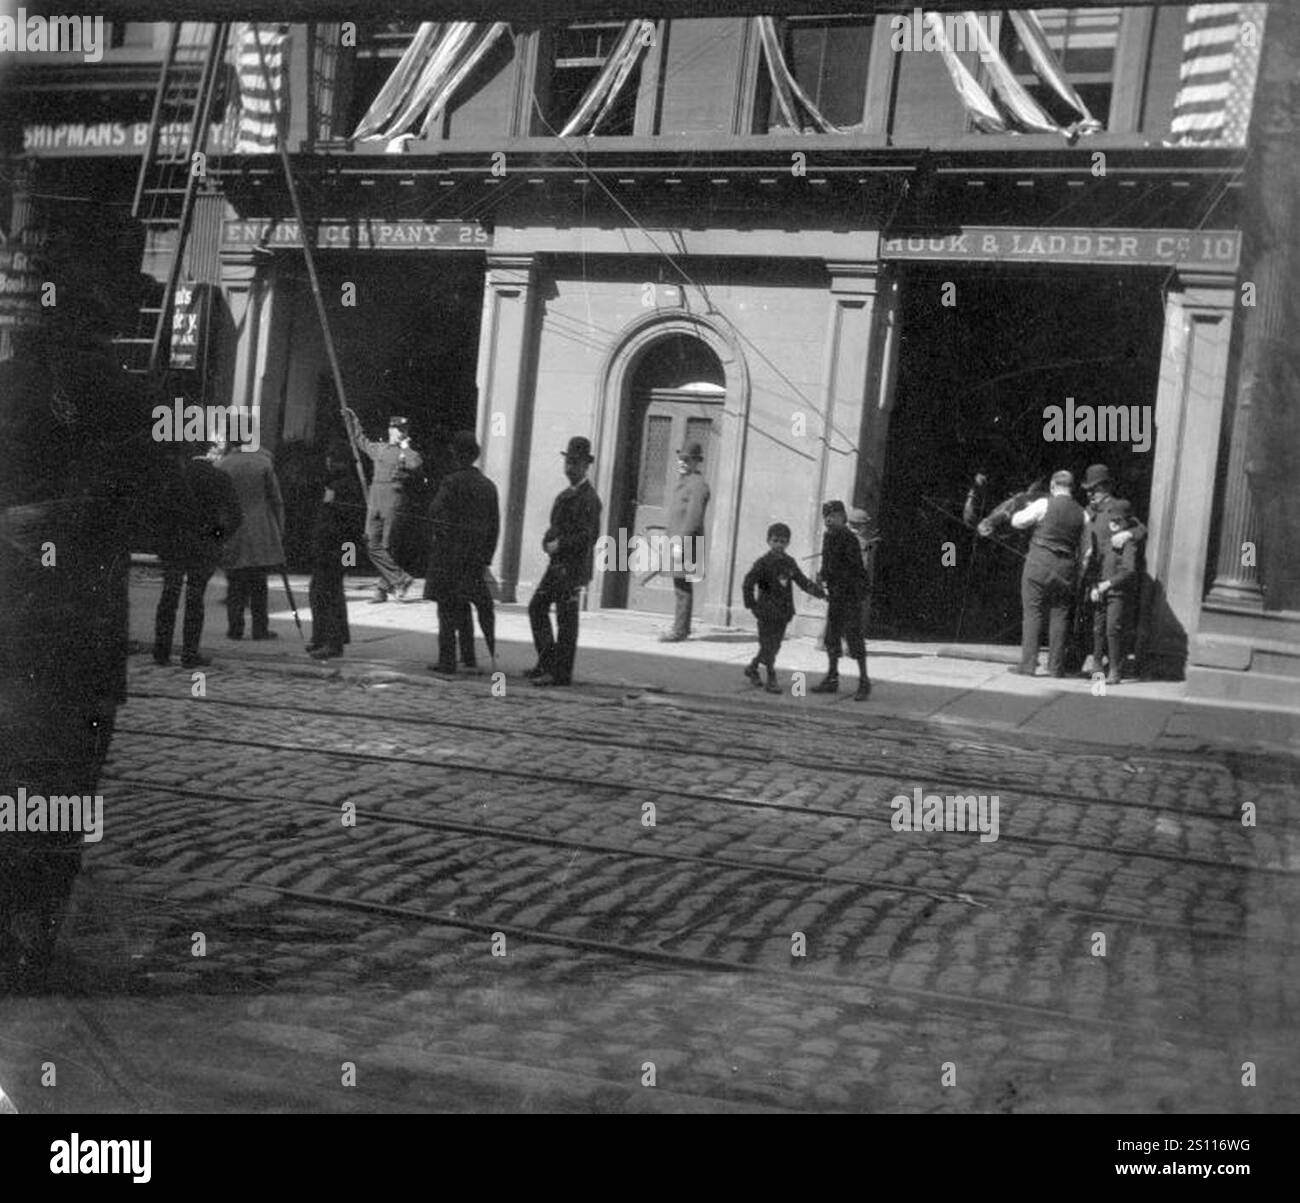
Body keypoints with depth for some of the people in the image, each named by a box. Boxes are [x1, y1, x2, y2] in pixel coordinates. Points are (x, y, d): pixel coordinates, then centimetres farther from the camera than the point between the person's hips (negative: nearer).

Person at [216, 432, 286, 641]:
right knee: (258, 583, 5)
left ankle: (235, 628, 4)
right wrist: (279, 530, 9)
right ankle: (260, 629, 4)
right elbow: (276, 501, 2)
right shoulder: (264, 463, 0)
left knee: (235, 583, 6)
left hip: (232, 533, 0)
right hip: (260, 532, 0)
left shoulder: (221, 466, 0)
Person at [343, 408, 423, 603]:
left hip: (393, 500, -6)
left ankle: (384, 587, 2)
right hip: (375, 499, 6)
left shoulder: (407, 452, 4)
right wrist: (351, 419, 41)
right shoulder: (379, 448, 20)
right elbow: (359, 441, 37)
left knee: (385, 546, -5)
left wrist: (405, 447, -8)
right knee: (372, 545, 0)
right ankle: (399, 579, 4)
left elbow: (416, 464, -16)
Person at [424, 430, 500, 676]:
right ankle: (469, 656, 18)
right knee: (463, 606, 17)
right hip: (476, 557, 6)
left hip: (449, 552, -6)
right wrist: (486, 558, 14)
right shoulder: (488, 486, 8)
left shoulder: (452, 481, -11)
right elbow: (495, 527, 10)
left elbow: (435, 512, -14)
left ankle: (447, 660, 0)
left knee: (448, 607, 0)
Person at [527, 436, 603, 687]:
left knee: (566, 619, -5)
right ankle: (547, 662, 21)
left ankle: (561, 673, 1)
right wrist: (548, 542, 2)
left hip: (574, 566, -10)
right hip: (558, 563, 10)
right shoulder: (565, 495, 17)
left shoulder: (588, 498, -13)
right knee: (537, 607, 13)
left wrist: (560, 545, -18)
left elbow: (589, 535, -20)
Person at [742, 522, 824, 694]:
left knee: (774, 646, 14)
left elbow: (802, 581, 10)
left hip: (784, 612, 6)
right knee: (768, 646, -5)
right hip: (767, 611, -6)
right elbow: (748, 584, -12)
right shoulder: (763, 562, -10)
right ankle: (771, 680, 0)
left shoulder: (789, 563, 8)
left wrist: (819, 591, -4)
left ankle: (752, 668, 34)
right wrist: (751, 605, -15)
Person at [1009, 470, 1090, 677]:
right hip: (1067, 567, 4)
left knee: (1032, 613, 0)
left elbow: (1017, 521, 1)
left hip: (1039, 563, -4)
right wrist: (1077, 576, 23)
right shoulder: (1081, 514, 8)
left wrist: (1027, 508, 20)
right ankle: (1056, 666, 9)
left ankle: (1028, 664, -4)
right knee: (1060, 615, 8)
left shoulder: (1043, 505, -6)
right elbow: (1085, 548, 13)